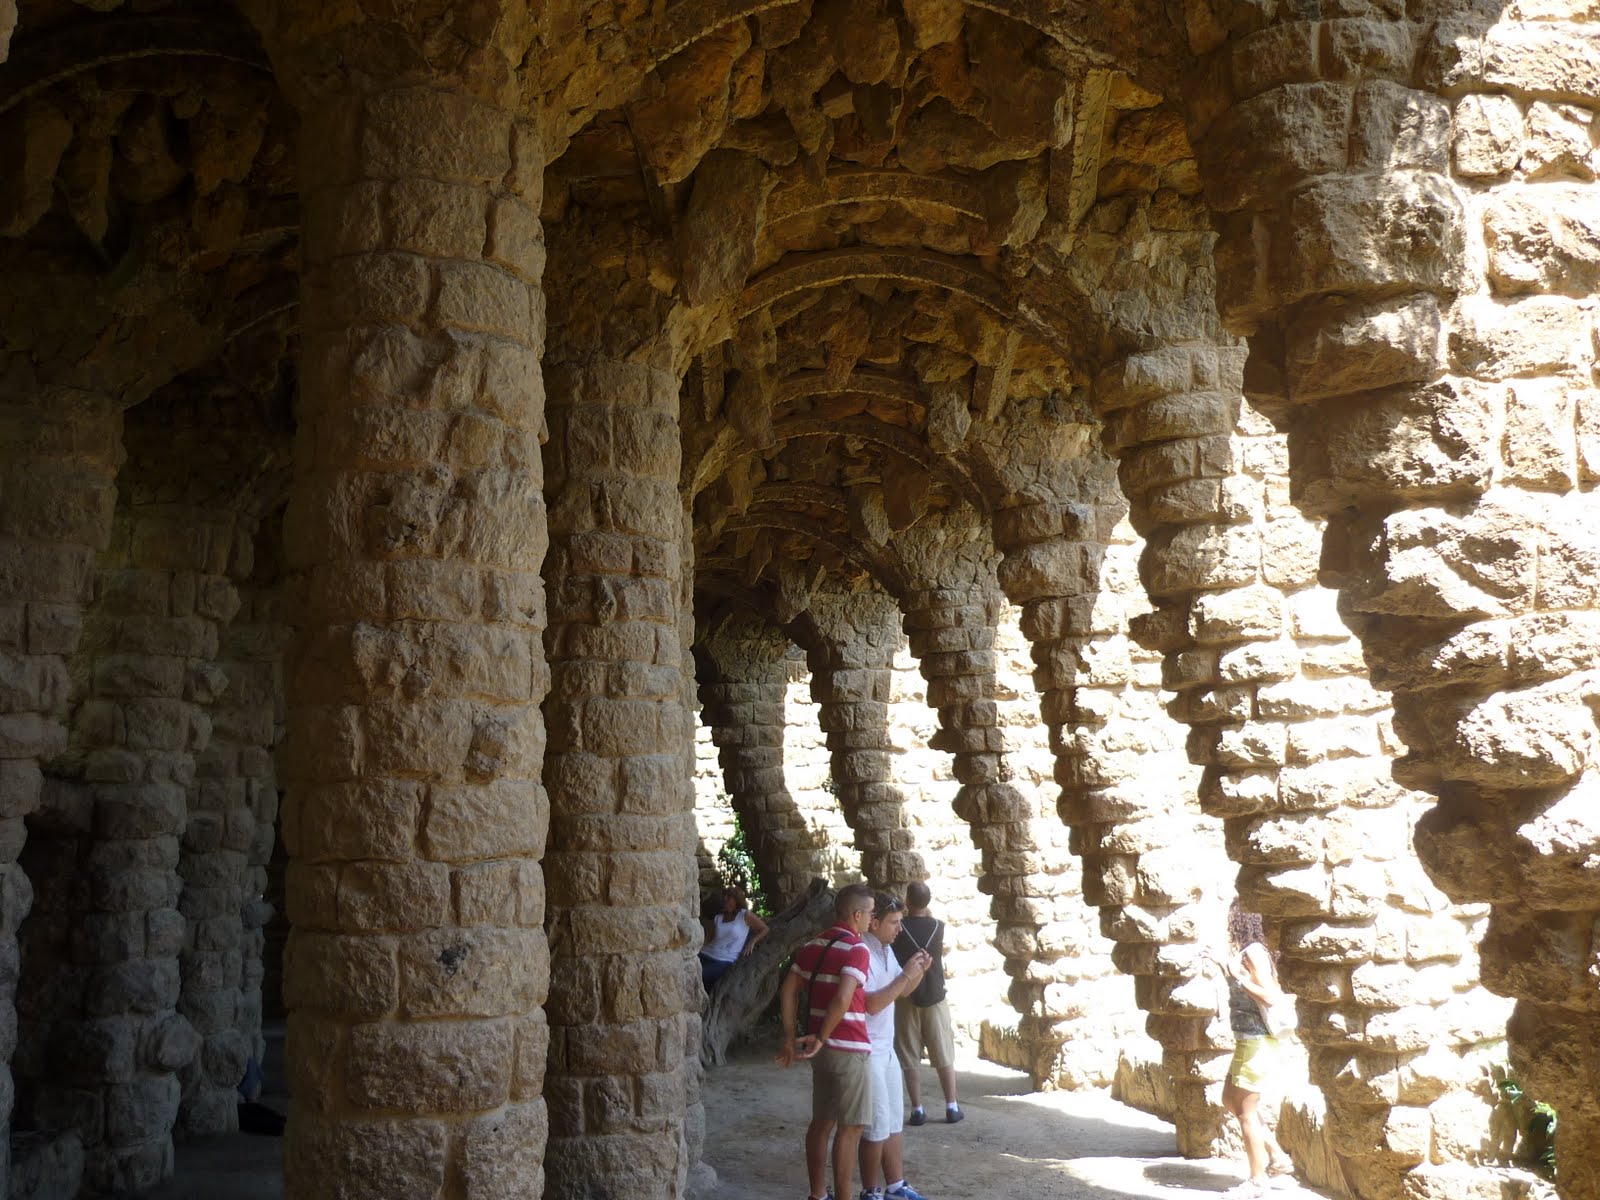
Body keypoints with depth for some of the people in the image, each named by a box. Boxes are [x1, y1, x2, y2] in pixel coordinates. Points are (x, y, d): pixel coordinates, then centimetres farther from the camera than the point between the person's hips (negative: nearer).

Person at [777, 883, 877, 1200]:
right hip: (848, 1049, -8)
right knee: (850, 1128, 0)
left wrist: (790, 1038, 9)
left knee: (822, 1122, 15)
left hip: (822, 1049, 8)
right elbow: (842, 999, -26)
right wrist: (821, 1038, -16)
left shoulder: (812, 947, 9)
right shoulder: (856, 949, -15)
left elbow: (788, 991, 9)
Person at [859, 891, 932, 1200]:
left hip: (886, 1048, 9)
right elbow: (872, 1004, -26)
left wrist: (919, 971, 0)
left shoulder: (885, 950, 7)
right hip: (865, 1051, -9)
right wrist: (905, 974, -22)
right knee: (877, 1126, -2)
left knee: (894, 1121, 14)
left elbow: (902, 992, 18)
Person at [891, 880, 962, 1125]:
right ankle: (952, 1107, 12)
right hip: (935, 998, 2)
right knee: (944, 1056, 9)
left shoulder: (898, 928, -10)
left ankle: (918, 1110, 5)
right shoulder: (939, 927, -4)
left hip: (906, 998, -2)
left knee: (910, 1059, 5)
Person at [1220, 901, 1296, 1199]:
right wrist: (1232, 972, 12)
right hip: (1248, 1039, 10)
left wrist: (1237, 976, -23)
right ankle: (1277, 1157, 25)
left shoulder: (1253, 951, -18)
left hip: (1257, 1041, -10)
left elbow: (1270, 997, -23)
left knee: (1246, 1110, 1)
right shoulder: (1245, 950, 9)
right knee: (1231, 1099, 19)